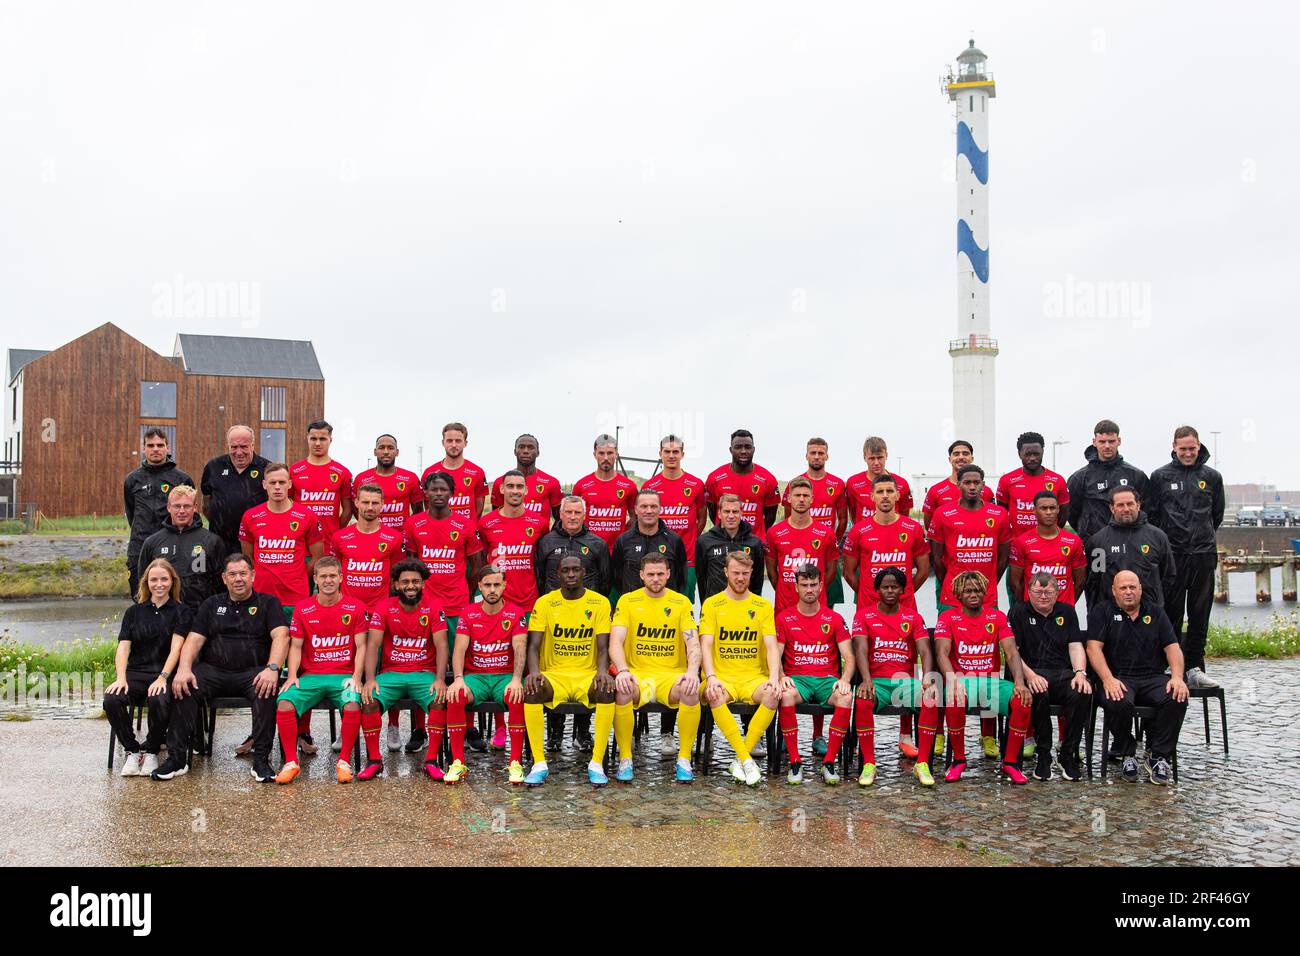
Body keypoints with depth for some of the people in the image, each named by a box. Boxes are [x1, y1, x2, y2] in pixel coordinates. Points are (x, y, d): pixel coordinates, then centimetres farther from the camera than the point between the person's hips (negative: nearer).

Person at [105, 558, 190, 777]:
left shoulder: (181, 612, 8)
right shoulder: (134, 611, 17)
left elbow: (176, 647, -5)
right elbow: (123, 647, 4)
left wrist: (163, 677, -21)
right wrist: (121, 678, -14)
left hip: (165, 673, -3)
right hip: (136, 672, 3)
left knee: (159, 700, -36)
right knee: (112, 699, -29)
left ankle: (151, 751, -9)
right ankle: (131, 750, -7)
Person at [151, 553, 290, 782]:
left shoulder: (268, 603, 10)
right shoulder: (211, 605, 19)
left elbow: (280, 636, -5)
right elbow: (194, 640, 8)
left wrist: (272, 668, -24)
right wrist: (184, 669, -12)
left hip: (252, 672, -3)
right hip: (213, 671, 3)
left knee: (266, 690, -35)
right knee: (183, 687, -26)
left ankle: (262, 759, -29)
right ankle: (177, 758, -21)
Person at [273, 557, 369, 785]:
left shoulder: (355, 607, 4)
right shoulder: (302, 608, 9)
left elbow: (360, 646, 2)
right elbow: (295, 646, 8)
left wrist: (356, 677, -11)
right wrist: (292, 676, -7)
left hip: (344, 675, -2)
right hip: (310, 676, 2)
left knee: (352, 705, -32)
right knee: (284, 704, -26)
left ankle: (343, 761, -14)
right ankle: (291, 762, -13)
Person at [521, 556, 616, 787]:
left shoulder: (600, 602, 3)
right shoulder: (544, 603, 3)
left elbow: (603, 646, -2)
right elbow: (533, 645, -3)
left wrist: (602, 671, -24)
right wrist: (534, 671, -24)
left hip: (588, 674, 0)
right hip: (554, 674, 0)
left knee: (608, 689, -33)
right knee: (531, 689, -32)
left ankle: (596, 764, -24)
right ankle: (539, 764, -25)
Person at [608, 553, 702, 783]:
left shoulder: (681, 602, 7)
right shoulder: (627, 600, 5)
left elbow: (693, 643, -2)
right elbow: (615, 642, -5)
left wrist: (692, 671, -22)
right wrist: (623, 671, -25)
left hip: (673, 674, 1)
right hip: (637, 673, 0)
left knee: (691, 691, -32)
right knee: (622, 691, -34)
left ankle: (684, 760, -15)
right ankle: (625, 760, -16)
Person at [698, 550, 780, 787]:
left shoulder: (763, 605, 10)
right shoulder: (712, 604, 6)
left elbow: (771, 646, 1)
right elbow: (706, 645, -4)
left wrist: (774, 676, -17)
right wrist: (711, 677, -22)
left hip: (754, 677, 1)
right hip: (722, 676, -1)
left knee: (773, 694, -31)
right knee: (715, 695, -35)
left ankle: (741, 758, -19)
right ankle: (747, 759, -26)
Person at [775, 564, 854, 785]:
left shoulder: (834, 619, 10)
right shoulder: (784, 618, 10)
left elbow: (848, 657, 5)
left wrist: (845, 679, -15)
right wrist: (781, 677, -16)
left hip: (827, 679, 1)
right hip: (796, 678, -1)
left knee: (845, 697, -34)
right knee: (786, 695, -37)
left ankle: (829, 763, -23)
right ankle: (795, 763, -26)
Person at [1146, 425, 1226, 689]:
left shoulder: (1212, 477, 8)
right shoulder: (1160, 476, 2)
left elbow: (1217, 514, 19)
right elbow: (1150, 514, 6)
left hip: (1203, 554, 2)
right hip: (1171, 555, -2)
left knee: (1200, 616, 4)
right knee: (1172, 614, 0)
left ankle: (1194, 667, 11)